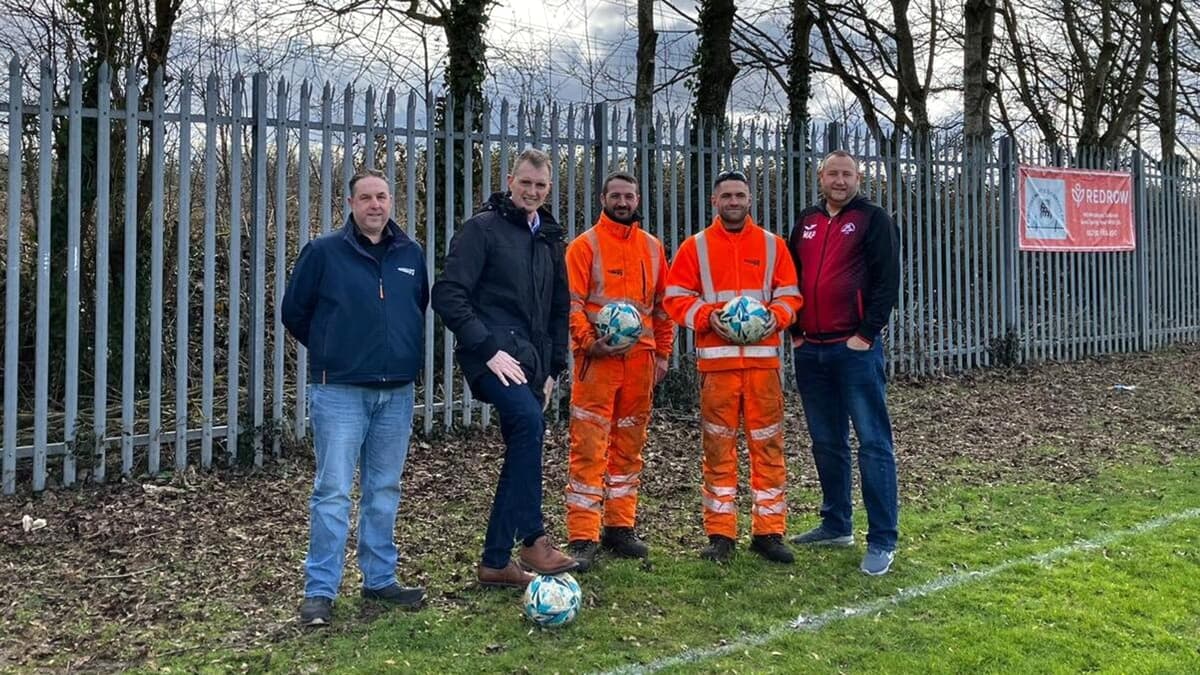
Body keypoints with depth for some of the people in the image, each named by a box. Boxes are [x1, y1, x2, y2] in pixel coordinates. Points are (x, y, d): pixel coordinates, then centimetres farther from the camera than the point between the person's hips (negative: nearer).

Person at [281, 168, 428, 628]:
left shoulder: (411, 255, 8)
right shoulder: (324, 252, -4)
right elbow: (294, 311, 5)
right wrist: (331, 352, 10)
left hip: (396, 393, 4)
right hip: (340, 392, -4)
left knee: (384, 491, 12)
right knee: (333, 491, -4)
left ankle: (380, 580, 23)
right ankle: (320, 590, 4)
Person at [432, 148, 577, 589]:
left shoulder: (551, 240, 19)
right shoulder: (483, 228, -2)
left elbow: (560, 308, 26)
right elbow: (448, 294, -10)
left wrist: (553, 367, 17)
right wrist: (488, 349, -17)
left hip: (531, 360, 7)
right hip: (496, 356, -7)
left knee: (520, 454, 6)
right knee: (529, 421, -30)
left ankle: (495, 561, 16)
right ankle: (531, 538, -22)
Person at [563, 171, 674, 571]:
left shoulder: (652, 247, 15)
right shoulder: (585, 245, 1)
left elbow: (662, 304, 18)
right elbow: (572, 303, -6)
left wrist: (662, 353, 13)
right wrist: (589, 341, -18)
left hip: (641, 358, 5)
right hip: (598, 358, -5)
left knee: (629, 446, 10)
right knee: (590, 448, -7)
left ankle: (620, 528, 21)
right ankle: (582, 539, -5)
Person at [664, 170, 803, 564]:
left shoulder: (772, 245, 11)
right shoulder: (695, 247, 8)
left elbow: (790, 295, 10)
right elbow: (677, 297, 3)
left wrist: (775, 316, -10)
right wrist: (708, 316, -13)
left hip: (763, 359, 1)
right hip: (716, 360, -1)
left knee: (768, 445, 1)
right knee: (718, 447, 1)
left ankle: (769, 532, 10)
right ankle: (720, 535, 9)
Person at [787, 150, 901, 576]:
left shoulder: (873, 220, -1)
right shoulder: (807, 222, 16)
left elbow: (887, 281, -7)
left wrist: (865, 334, -13)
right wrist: (795, 330, 10)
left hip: (856, 348, -6)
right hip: (810, 350, 6)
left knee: (873, 441, -5)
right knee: (826, 442, 13)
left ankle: (882, 541, -3)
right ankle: (836, 525, 25)